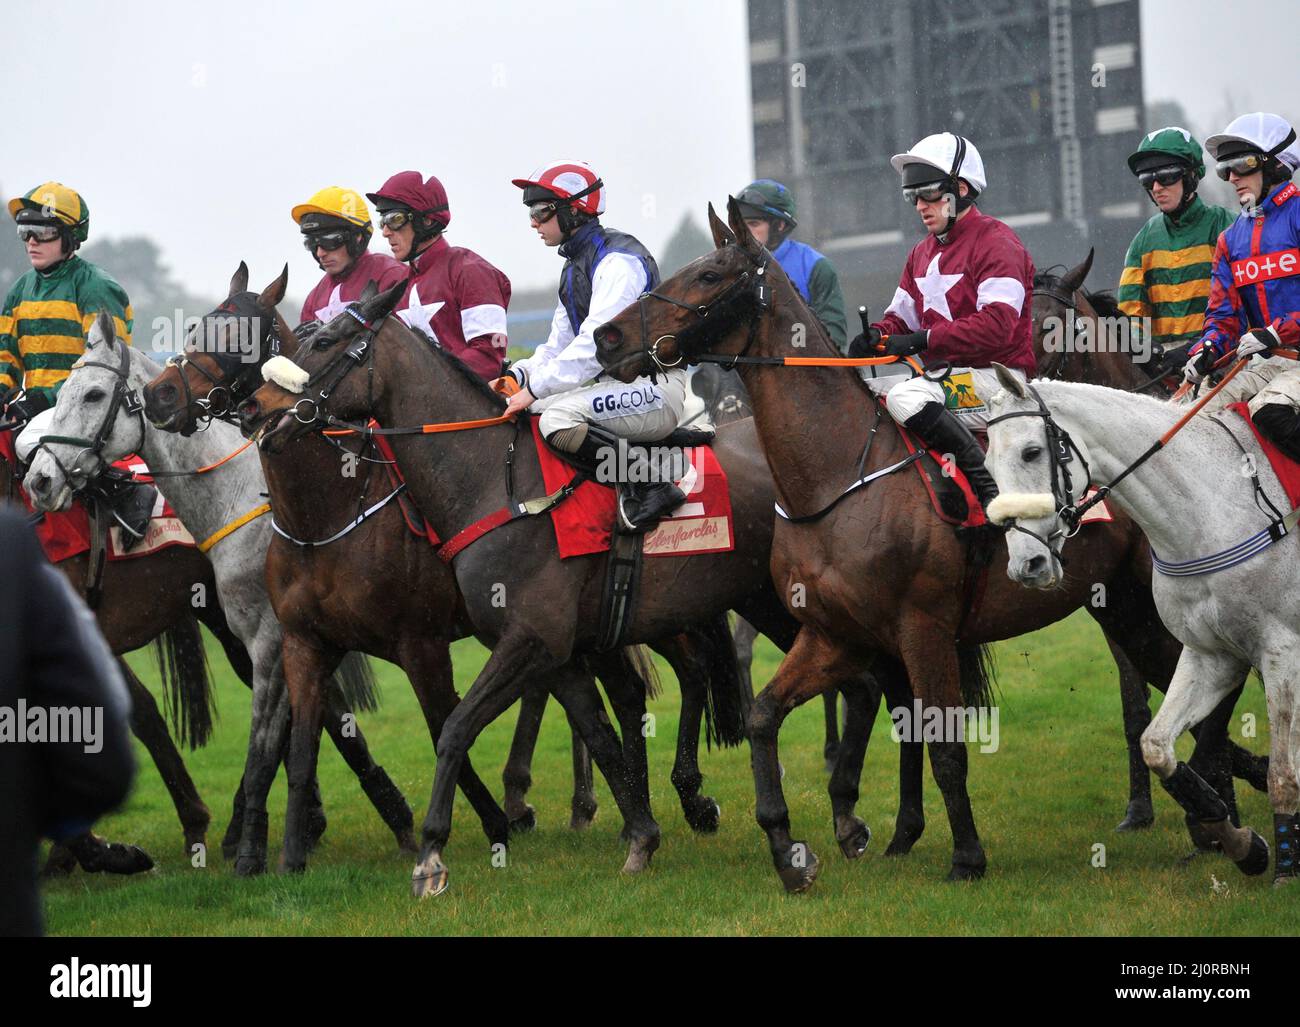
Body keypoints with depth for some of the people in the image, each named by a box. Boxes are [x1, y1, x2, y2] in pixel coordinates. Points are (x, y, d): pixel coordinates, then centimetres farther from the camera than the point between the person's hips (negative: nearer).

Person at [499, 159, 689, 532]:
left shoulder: (618, 260, -15)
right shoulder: (575, 266, 17)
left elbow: (596, 344, -24)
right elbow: (560, 344, 19)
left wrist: (535, 389, -24)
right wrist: (519, 376, 1)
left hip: (656, 387, -10)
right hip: (621, 384, 10)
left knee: (557, 419, -30)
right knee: (525, 412, 5)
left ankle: (647, 486, -22)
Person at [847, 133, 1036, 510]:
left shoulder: (996, 243, -9)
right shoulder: (922, 253, 20)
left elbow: (997, 325, -22)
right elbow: (901, 318, 18)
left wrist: (923, 339, -26)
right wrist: (877, 337, -7)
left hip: (997, 378, -9)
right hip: (944, 374, 9)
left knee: (907, 396, -32)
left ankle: (992, 485, -28)